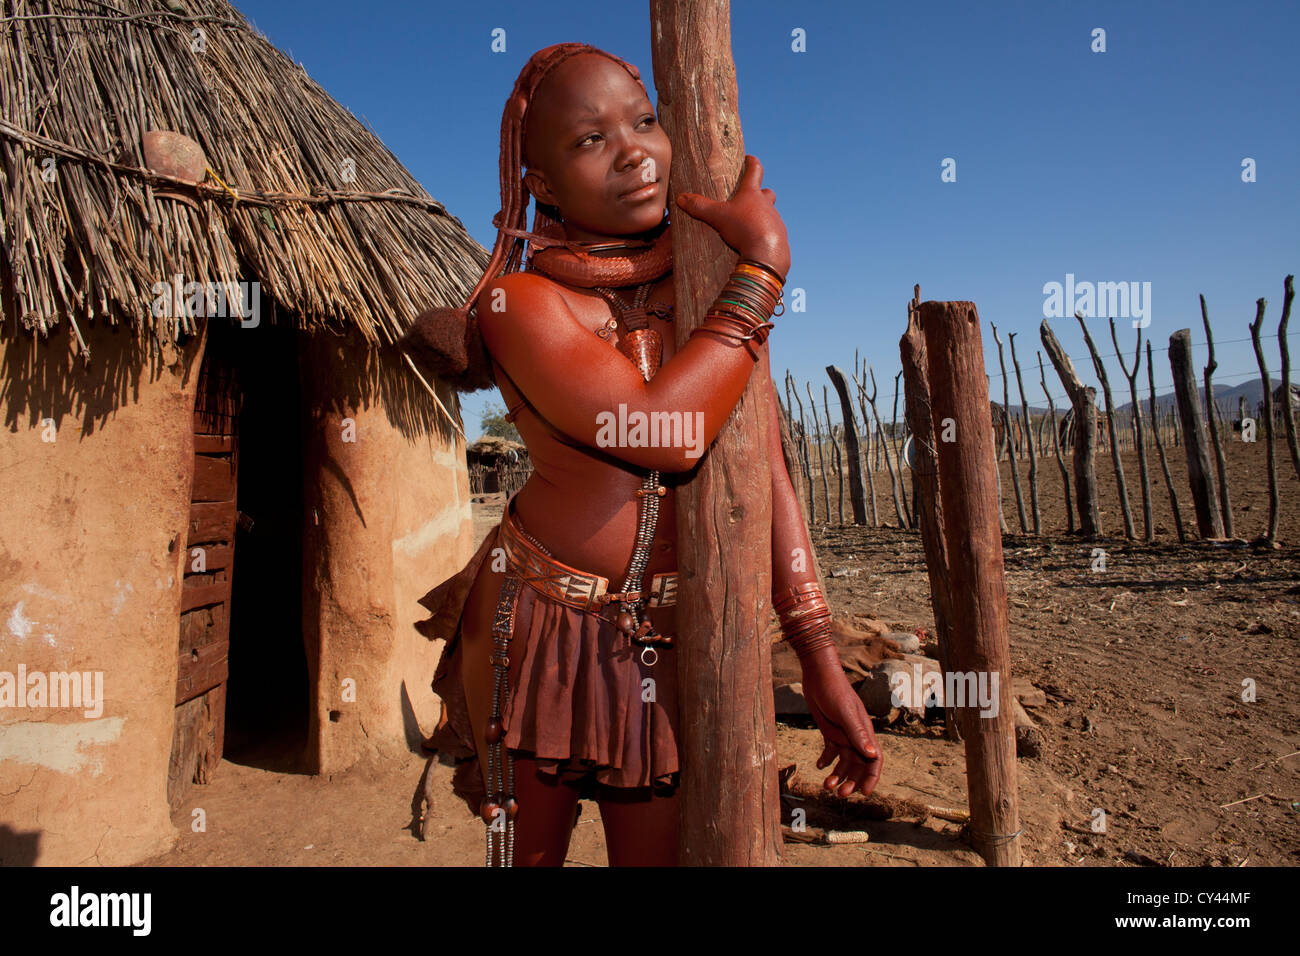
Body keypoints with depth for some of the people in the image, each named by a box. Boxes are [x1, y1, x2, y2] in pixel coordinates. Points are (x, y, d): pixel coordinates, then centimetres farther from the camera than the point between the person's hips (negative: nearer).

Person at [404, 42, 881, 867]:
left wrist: (821, 660, -4)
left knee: (662, 853, 11)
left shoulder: (715, 285, 2)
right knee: (529, 851, 17)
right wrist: (764, 267, -16)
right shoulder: (522, 302, -11)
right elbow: (665, 433, -26)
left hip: (673, 643, 3)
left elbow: (763, 467, -2)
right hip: (543, 632, -2)